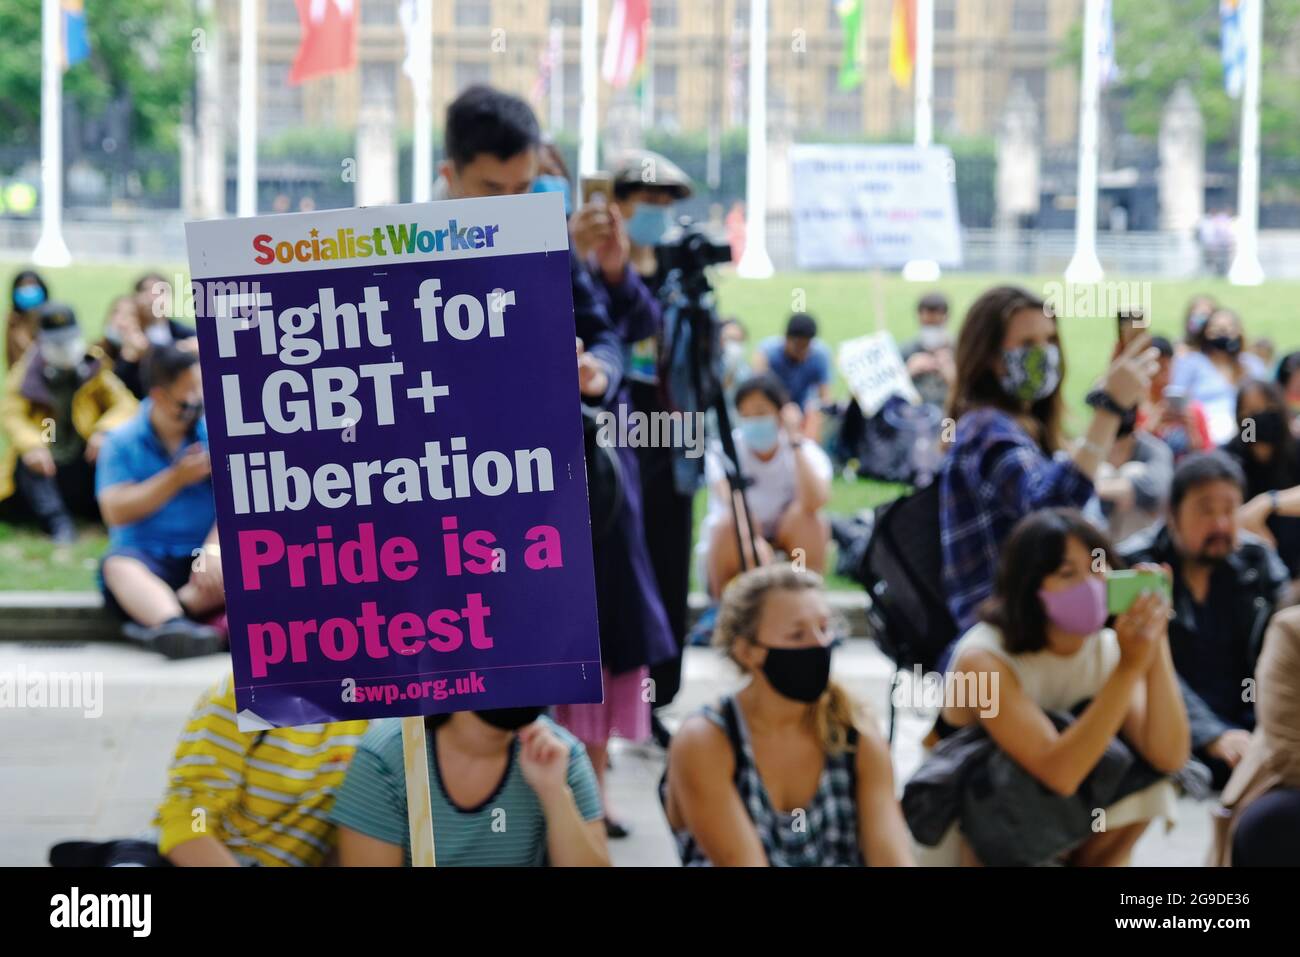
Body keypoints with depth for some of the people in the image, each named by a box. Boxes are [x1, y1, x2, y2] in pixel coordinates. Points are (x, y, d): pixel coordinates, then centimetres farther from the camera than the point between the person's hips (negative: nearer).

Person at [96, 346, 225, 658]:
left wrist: (212, 551, -24)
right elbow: (115, 512, -6)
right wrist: (176, 479, -10)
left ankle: (156, 622, -45)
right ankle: (173, 625, -63)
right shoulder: (122, 442, 5)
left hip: (201, 557, 1)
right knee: (118, 565, -35)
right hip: (145, 557, -1)